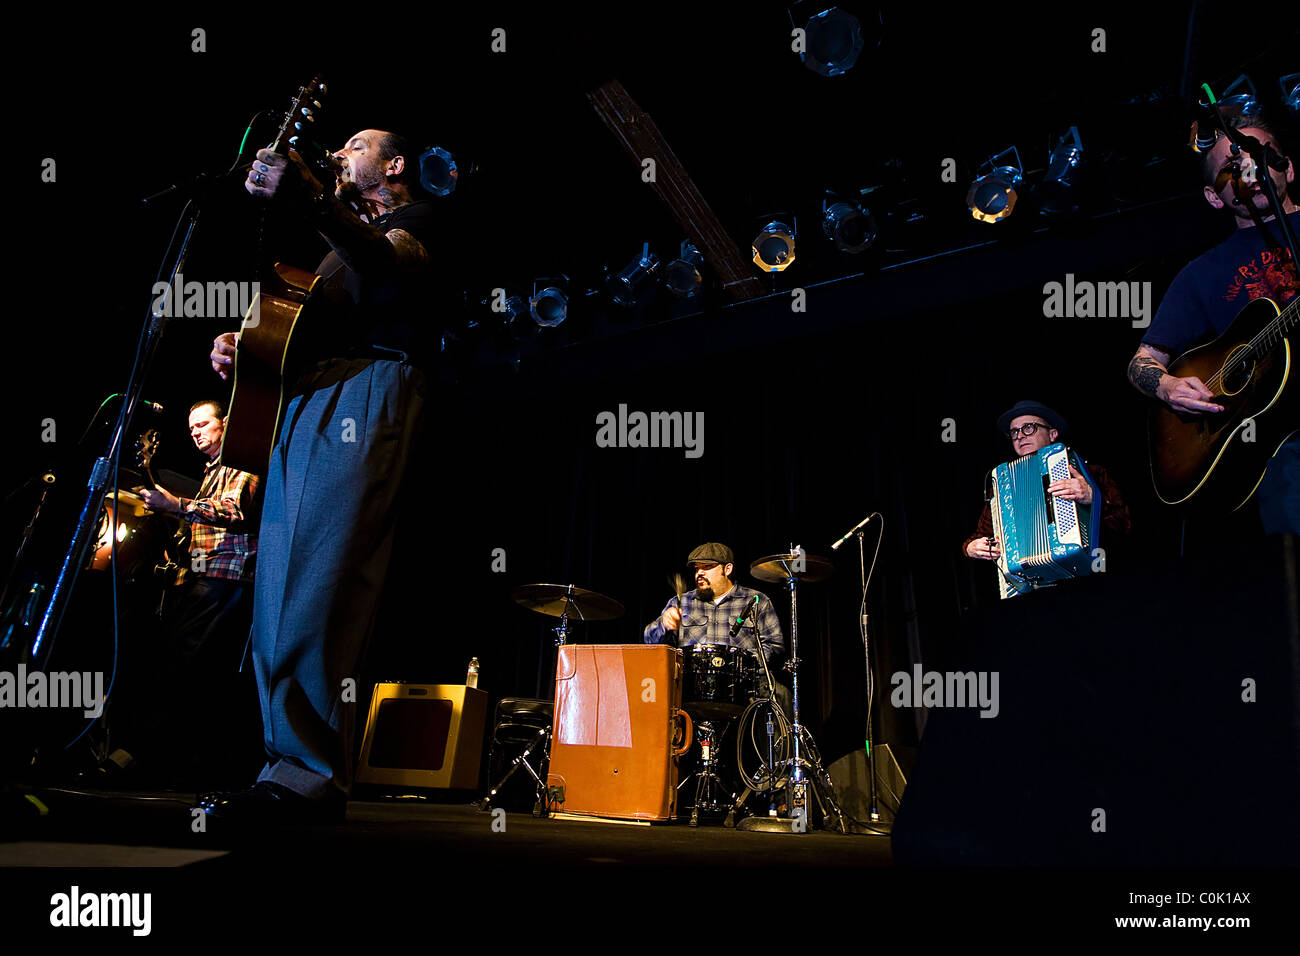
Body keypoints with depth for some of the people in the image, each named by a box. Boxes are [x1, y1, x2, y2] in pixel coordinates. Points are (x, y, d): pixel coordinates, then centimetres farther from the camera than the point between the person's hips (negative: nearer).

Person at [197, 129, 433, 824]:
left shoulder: (415, 218, 12)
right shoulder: (349, 236, 38)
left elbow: (388, 262, -15)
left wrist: (307, 198, -32)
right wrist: (241, 342, 13)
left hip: (366, 392, -9)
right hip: (302, 398, 9)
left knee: (318, 578, -23)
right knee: (278, 583, -1)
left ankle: (309, 774, -25)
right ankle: (290, 762, 0)